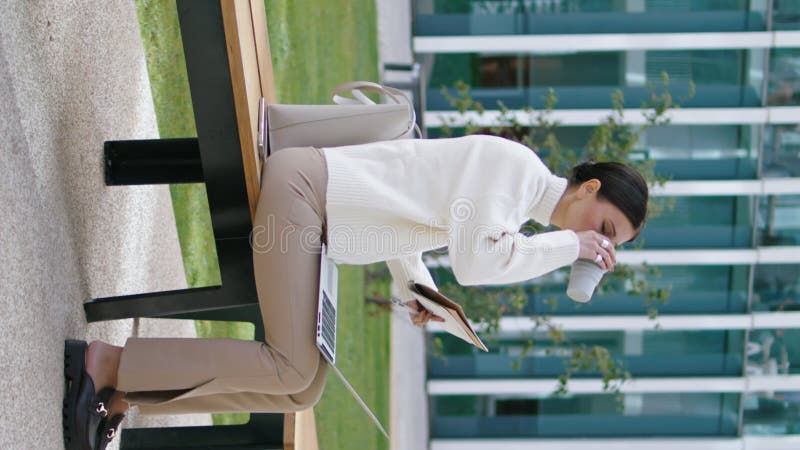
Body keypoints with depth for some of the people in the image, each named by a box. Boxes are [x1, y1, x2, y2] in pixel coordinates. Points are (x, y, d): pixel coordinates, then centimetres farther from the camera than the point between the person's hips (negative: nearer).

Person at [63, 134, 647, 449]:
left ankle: (129, 393, 6)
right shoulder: (512, 162, -14)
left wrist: (417, 289, 7)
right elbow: (473, 260, -27)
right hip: (303, 184, -9)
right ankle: (110, 363, -8)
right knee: (292, 373, -16)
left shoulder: (515, 204, 15)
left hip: (315, 220, 10)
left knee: (302, 388, 2)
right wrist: (567, 244, -15)